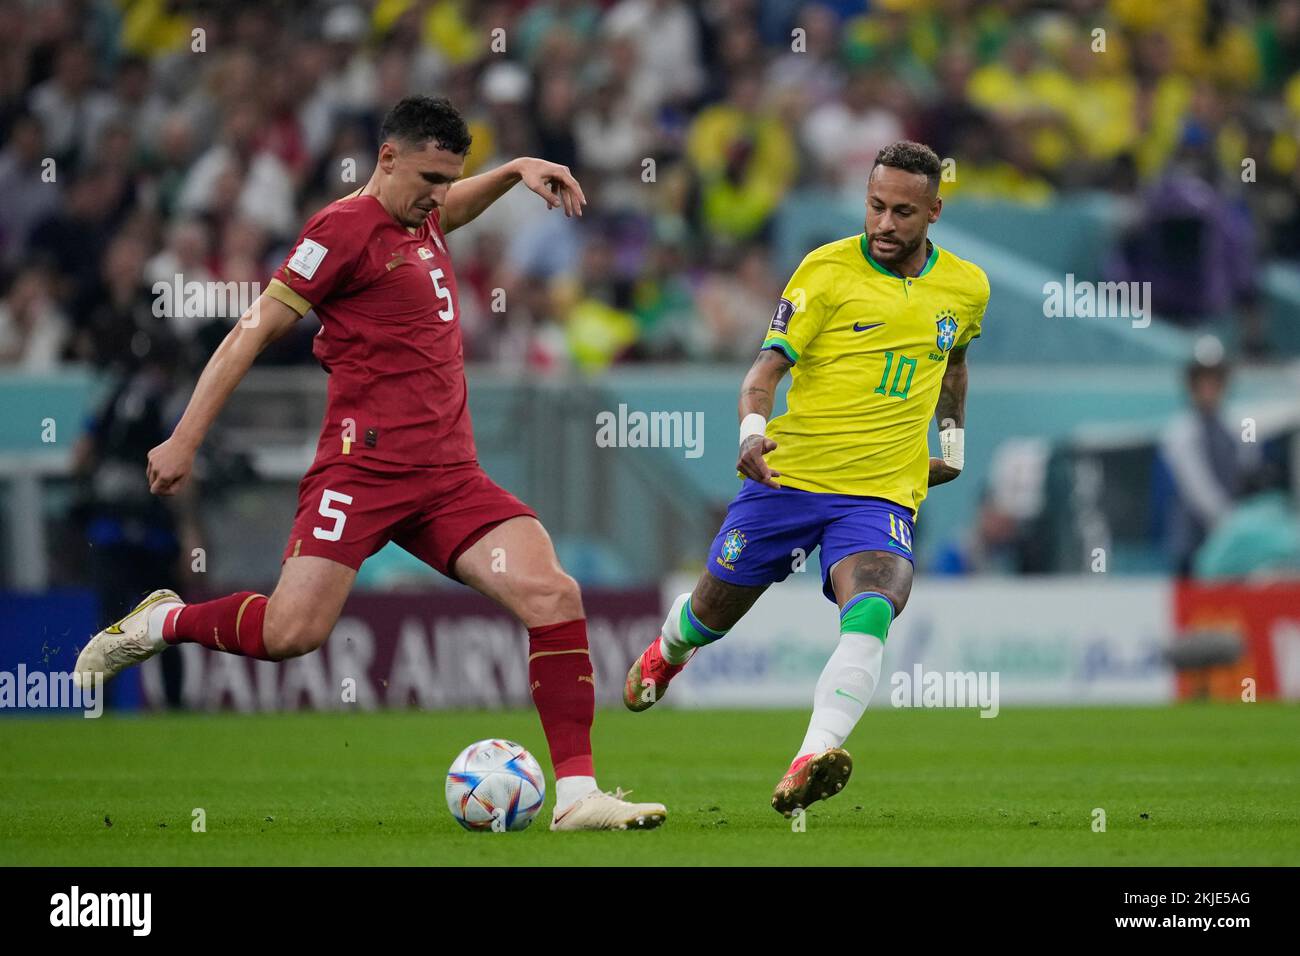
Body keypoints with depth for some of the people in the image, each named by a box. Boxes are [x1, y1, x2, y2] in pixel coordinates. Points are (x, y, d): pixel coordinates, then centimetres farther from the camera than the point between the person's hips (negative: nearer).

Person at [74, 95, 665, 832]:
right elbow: (255, 331, -6)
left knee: (554, 595, -12)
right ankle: (164, 622, 12)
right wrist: (186, 439, -8)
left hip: (450, 475, 7)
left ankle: (578, 794, -11)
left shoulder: (421, 222, 18)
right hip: (365, 464, -7)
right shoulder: (346, 228, -6)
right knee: (292, 633, -19)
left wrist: (516, 171, 31)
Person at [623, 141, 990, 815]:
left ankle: (808, 768, -42)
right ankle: (666, 653, 53)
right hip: (788, 476, -1)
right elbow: (769, 364, -13)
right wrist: (752, 430, -31)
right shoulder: (827, 269, -7)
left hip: (882, 495, 1)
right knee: (712, 613, 14)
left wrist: (953, 441, 26)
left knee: (870, 614, -29)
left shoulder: (966, 288, 6)